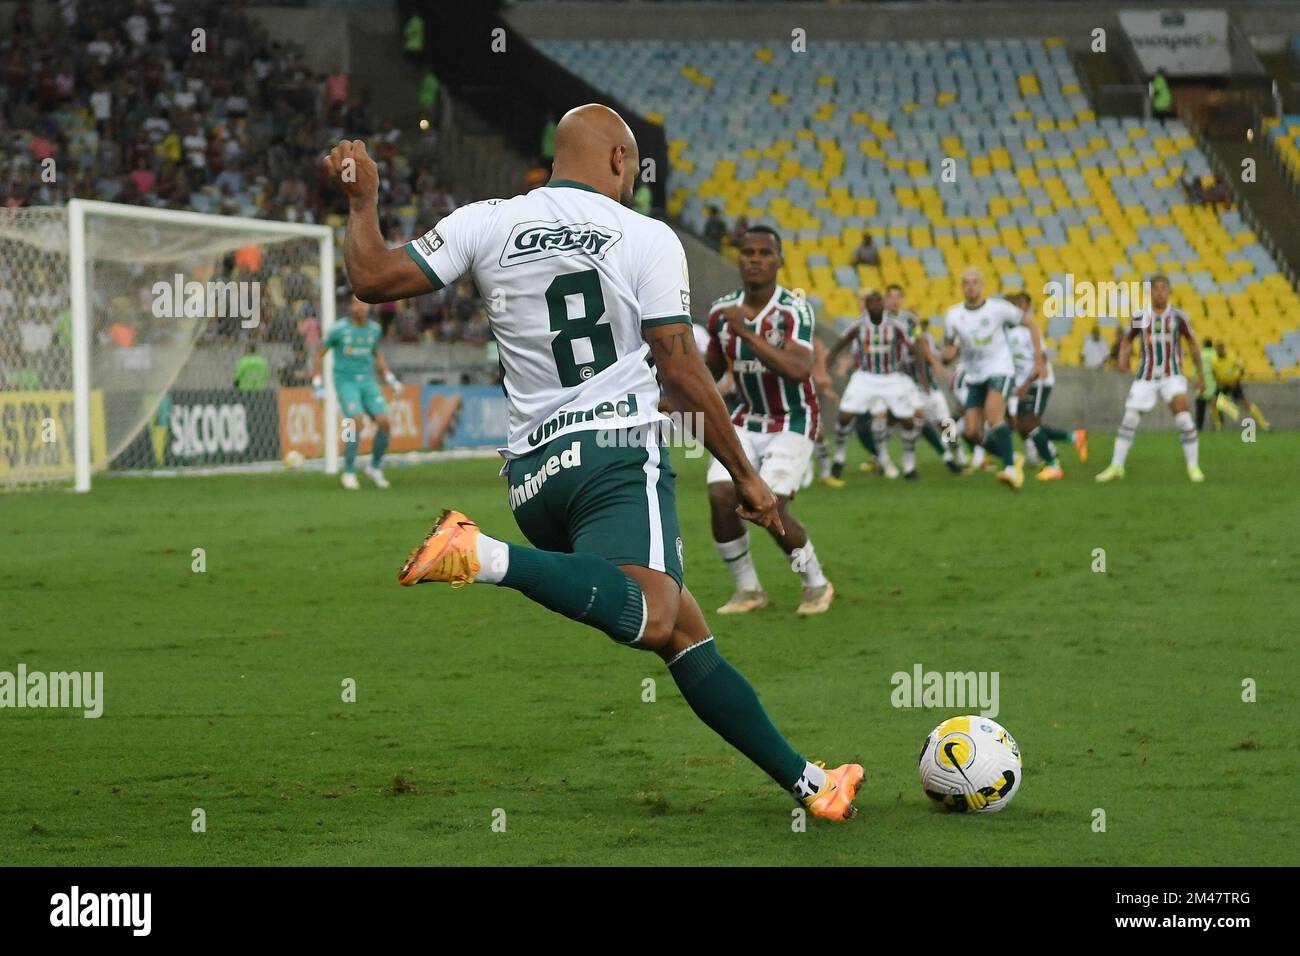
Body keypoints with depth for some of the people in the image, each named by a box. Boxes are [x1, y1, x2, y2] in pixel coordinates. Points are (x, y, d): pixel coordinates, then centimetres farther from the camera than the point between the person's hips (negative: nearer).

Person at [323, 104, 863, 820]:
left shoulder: (487, 223, 8)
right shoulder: (649, 238, 1)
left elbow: (373, 278, 4)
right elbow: (681, 372, 0)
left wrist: (361, 200, 22)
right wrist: (745, 476, 9)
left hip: (531, 469, 6)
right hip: (617, 453, -6)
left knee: (686, 633, 11)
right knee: (651, 618, -29)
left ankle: (807, 782, 12)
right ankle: (487, 558, -43)